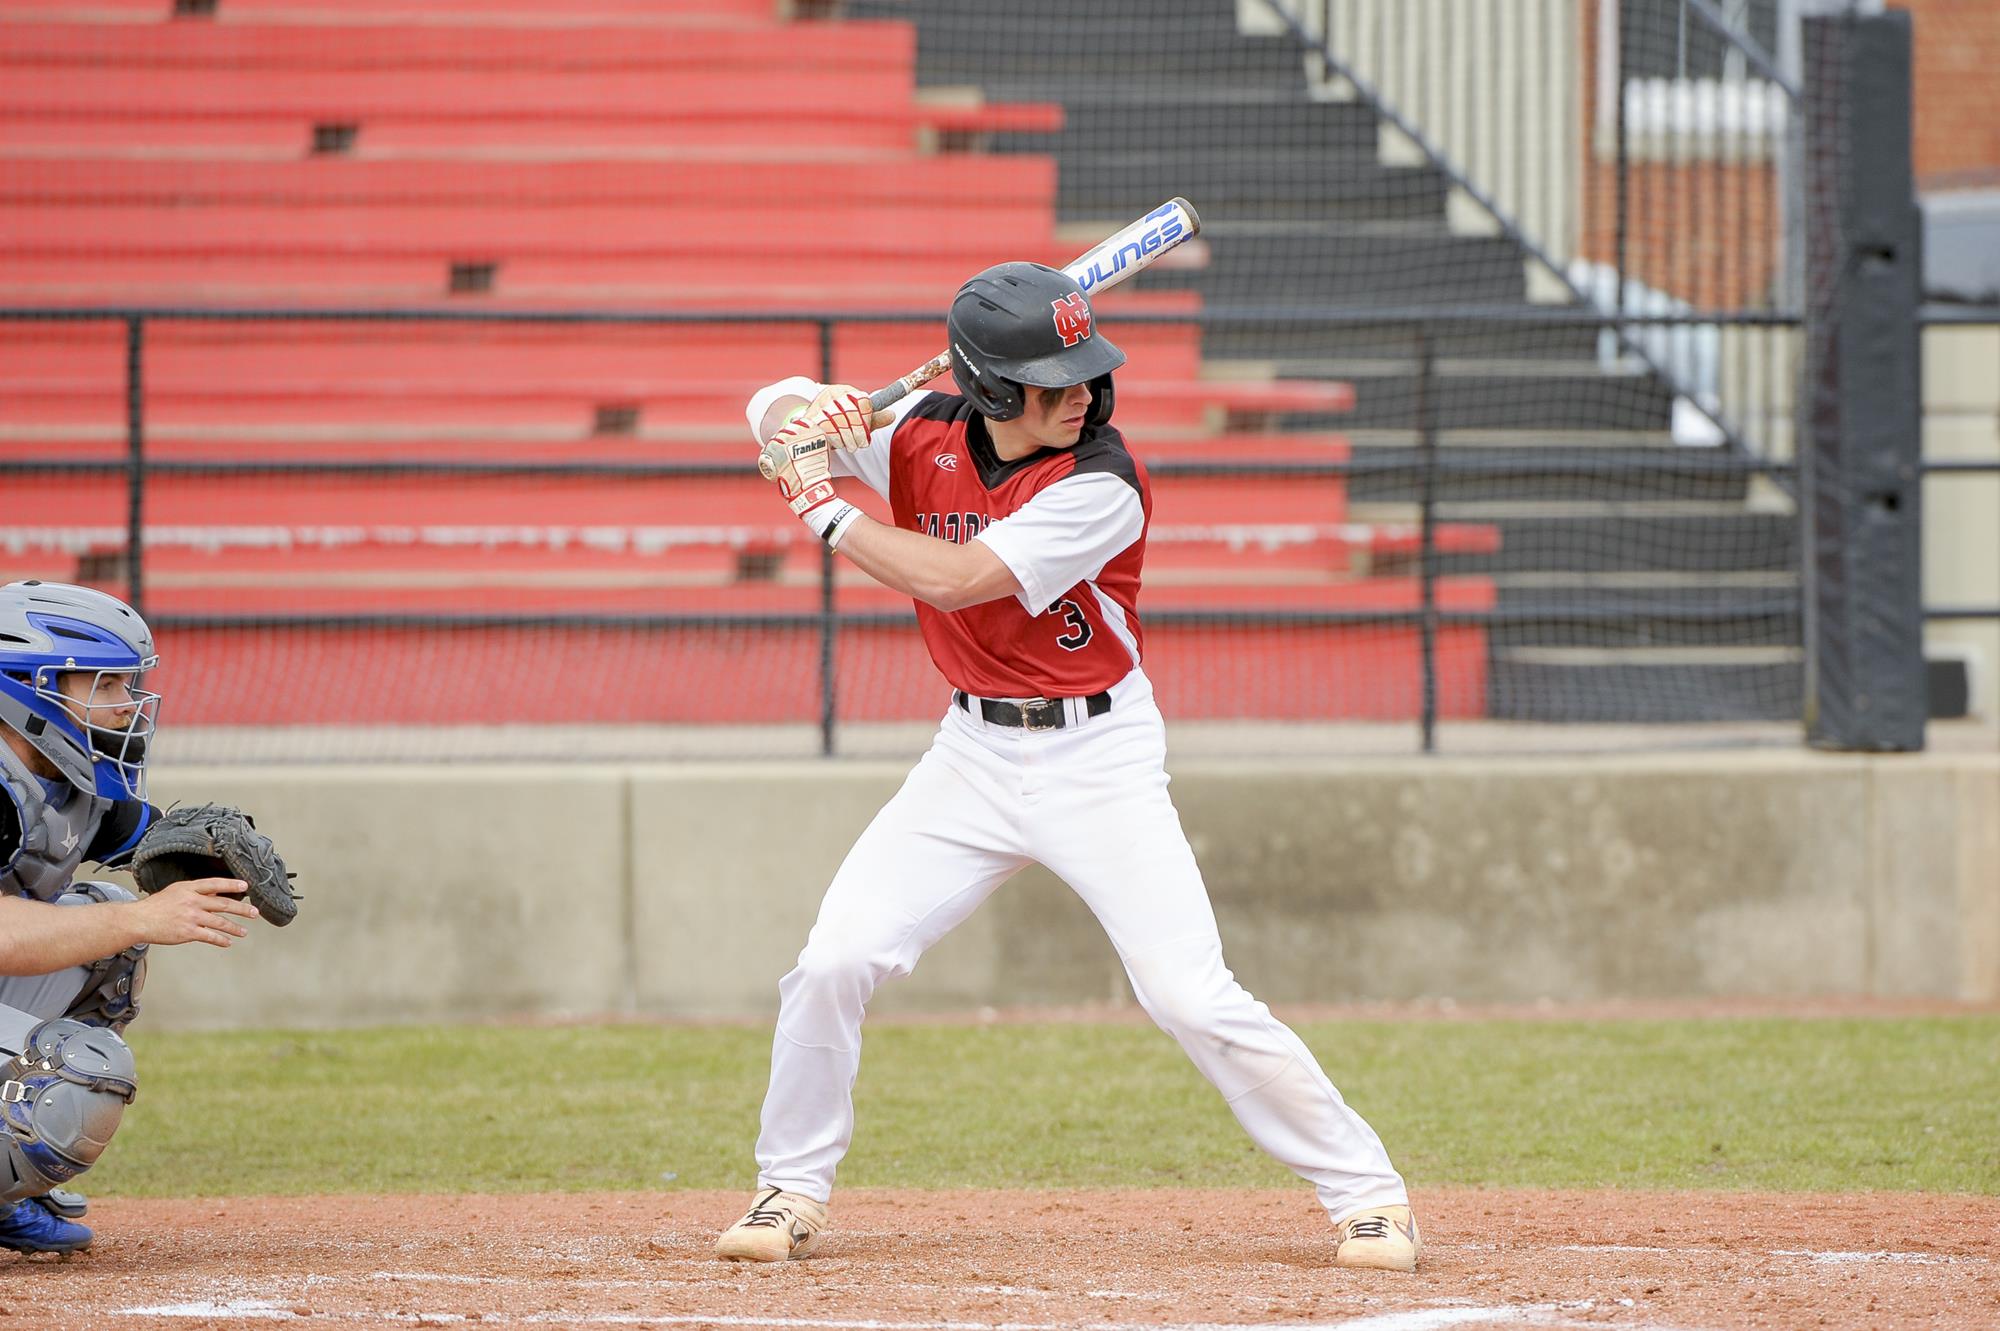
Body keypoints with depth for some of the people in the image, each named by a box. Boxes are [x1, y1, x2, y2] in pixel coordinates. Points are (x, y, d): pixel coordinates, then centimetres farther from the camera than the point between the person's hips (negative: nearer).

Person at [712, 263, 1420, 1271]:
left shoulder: (1101, 487, -21)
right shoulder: (927, 436, -4)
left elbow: (956, 579, -28)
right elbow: (774, 411, 5)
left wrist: (826, 507, -21)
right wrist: (812, 410, -19)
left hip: (1097, 759, -5)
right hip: (973, 752, 5)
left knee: (1192, 998, -13)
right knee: (835, 960, -8)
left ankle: (1363, 1190, -2)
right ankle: (791, 1190, 11)